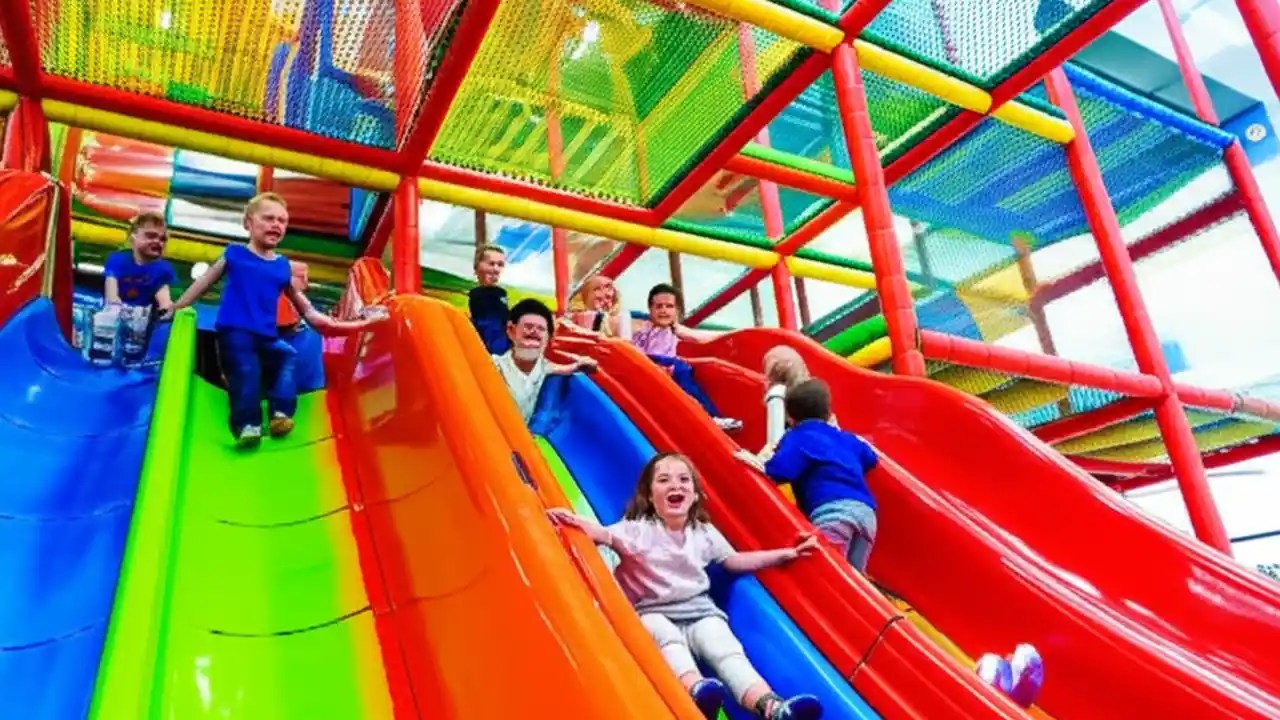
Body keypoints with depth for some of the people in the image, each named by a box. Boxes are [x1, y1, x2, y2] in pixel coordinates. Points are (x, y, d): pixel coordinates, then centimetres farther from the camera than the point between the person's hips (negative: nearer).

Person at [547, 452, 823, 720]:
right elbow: (602, 534, -15)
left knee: (725, 647, -28)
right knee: (666, 635, -37)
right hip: (654, 615, -2)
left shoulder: (705, 532, 11)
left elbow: (735, 561, 21)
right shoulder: (638, 529, -2)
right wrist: (573, 520, -37)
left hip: (700, 612, 3)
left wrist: (786, 554, 19)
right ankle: (696, 691, -64)